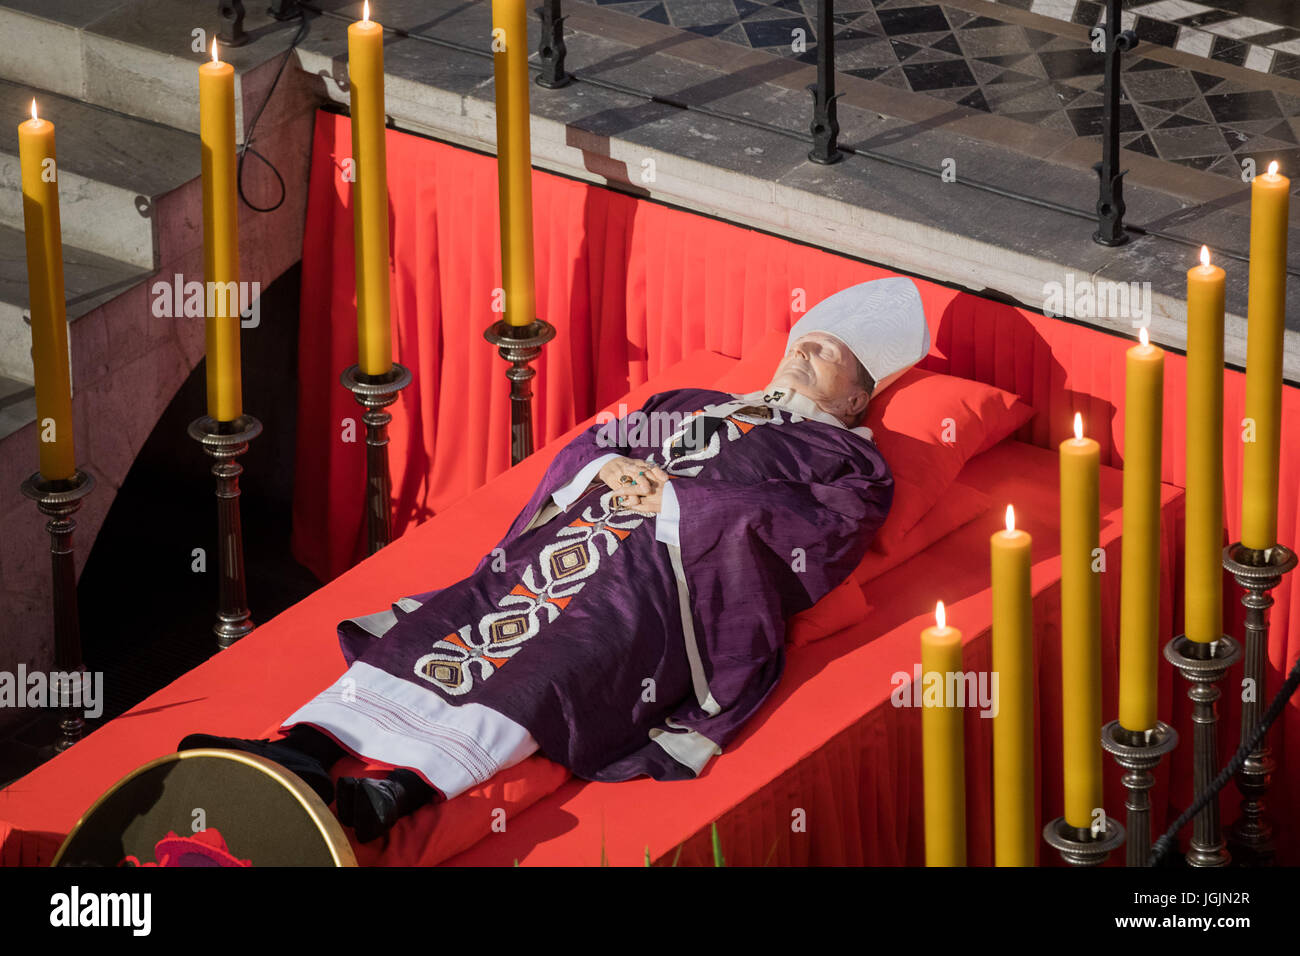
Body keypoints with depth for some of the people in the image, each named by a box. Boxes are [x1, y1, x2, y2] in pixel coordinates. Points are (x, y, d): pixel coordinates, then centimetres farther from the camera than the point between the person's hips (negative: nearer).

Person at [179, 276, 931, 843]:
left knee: (555, 667, -34)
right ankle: (305, 749, -37)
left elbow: (802, 524, 1)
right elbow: (581, 453, 27)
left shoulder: (849, 461, 22)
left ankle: (399, 792, -54)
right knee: (439, 625, -21)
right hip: (584, 531, 6)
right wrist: (611, 467, 2)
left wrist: (670, 496, -2)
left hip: (677, 572, -6)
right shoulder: (692, 406, 37)